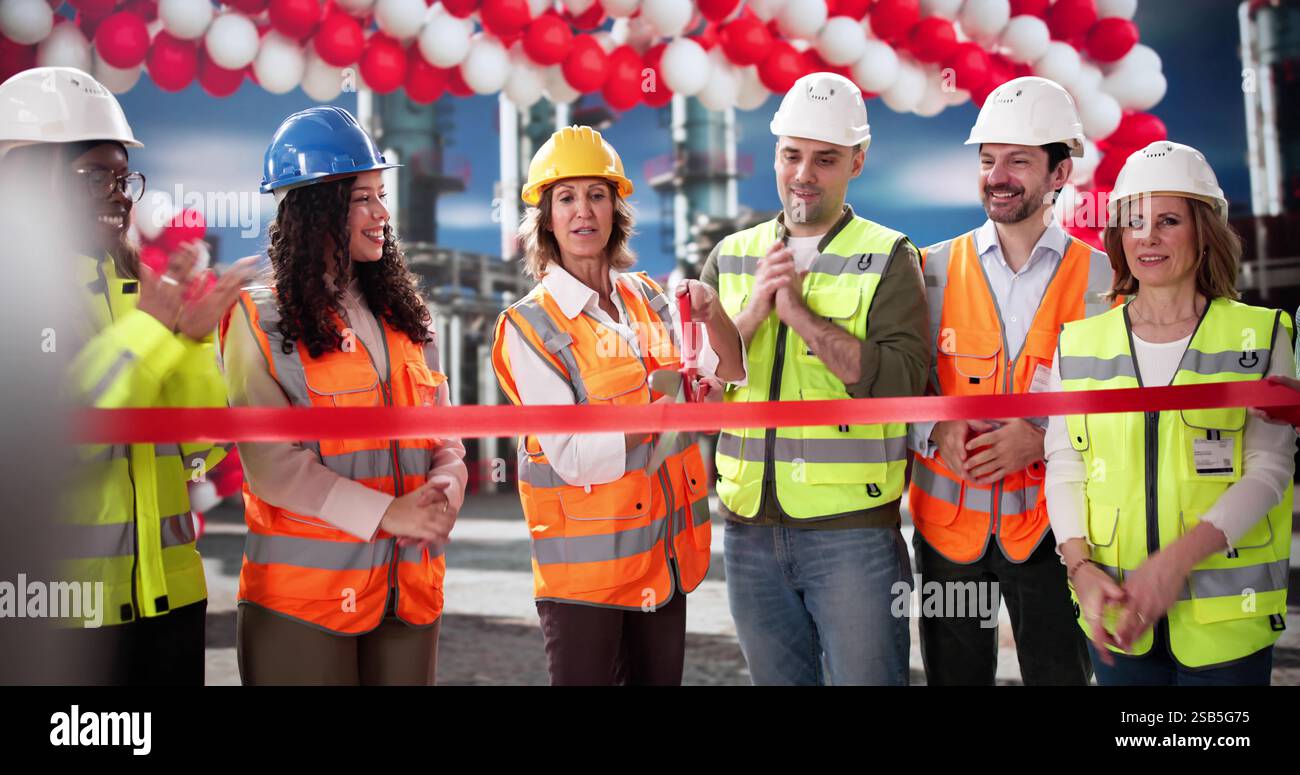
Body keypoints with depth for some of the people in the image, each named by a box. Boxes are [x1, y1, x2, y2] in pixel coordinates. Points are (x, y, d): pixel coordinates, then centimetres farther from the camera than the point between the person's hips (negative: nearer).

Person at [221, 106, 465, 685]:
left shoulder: (404, 319, 12)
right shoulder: (259, 322, -5)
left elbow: (444, 437, 11)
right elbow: (270, 461, -14)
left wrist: (444, 496, -10)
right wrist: (386, 514, -19)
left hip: (409, 594, 5)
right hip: (302, 599, -5)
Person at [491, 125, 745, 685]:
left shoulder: (647, 298, 7)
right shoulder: (530, 324, -9)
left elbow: (730, 371, 7)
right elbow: (570, 456, -16)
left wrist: (711, 315, -12)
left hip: (666, 550, 5)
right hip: (587, 559, -5)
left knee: (659, 678, 13)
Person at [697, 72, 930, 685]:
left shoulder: (887, 259, -1)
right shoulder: (731, 257, 10)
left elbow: (902, 382, -16)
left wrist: (798, 310, -17)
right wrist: (754, 312, -11)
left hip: (853, 531, -4)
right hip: (749, 529, 4)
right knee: (775, 679, 16)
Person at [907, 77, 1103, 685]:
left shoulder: (1104, 280, 0)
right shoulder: (932, 270, 3)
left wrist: (1042, 438, -17)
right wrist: (937, 430, -15)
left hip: (1049, 526, -1)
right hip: (946, 521, 1)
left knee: (1061, 673, 6)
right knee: (954, 677, 12)